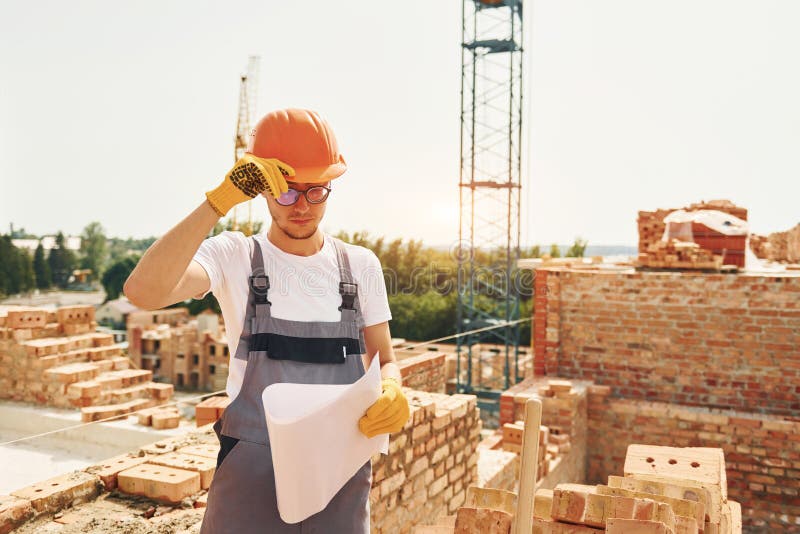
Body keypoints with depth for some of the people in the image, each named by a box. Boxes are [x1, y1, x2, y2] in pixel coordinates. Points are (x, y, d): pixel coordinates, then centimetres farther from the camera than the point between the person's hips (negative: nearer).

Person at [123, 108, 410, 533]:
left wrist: (390, 392, -14)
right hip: (251, 474, -2)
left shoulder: (361, 266, 1)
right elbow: (143, 292, -25)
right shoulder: (235, 256, -7)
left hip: (343, 474, 3)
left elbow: (384, 361, 9)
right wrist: (220, 200, -29)